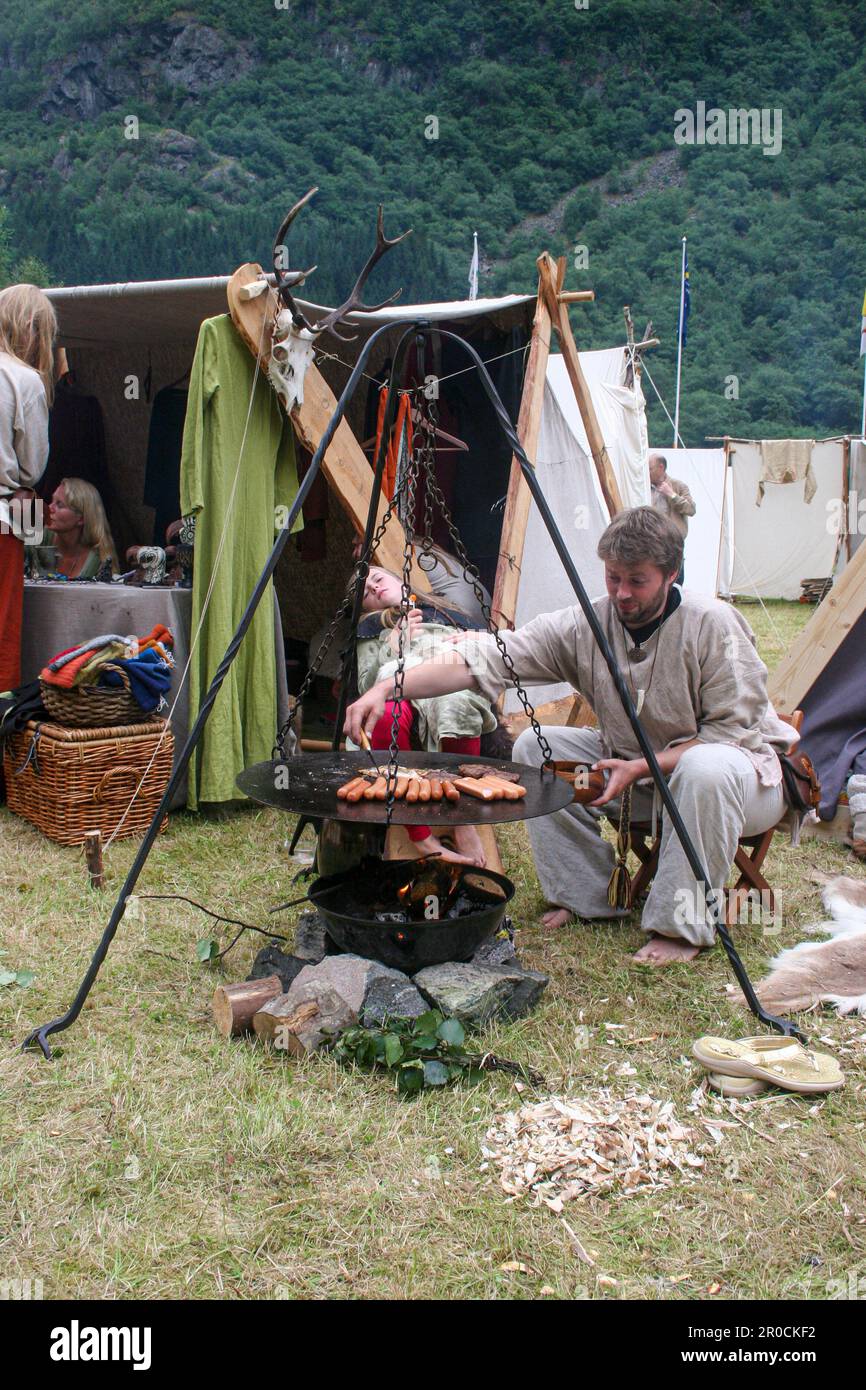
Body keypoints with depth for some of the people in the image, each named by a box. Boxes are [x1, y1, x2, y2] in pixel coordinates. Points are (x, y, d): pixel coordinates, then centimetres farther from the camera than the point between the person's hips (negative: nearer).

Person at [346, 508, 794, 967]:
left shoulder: (713, 625, -23)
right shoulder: (584, 626, -13)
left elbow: (733, 731, -20)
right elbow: (484, 659, -20)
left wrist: (643, 768, -28)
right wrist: (386, 688, -32)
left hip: (750, 776, -5)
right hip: (631, 763, 5)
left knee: (706, 769, -40)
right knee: (535, 747, -10)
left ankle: (682, 927, -21)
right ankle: (587, 897, 1)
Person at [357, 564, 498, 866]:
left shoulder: (450, 615, 37)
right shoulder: (372, 628, 31)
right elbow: (366, 685, 14)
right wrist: (397, 645, 2)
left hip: (459, 689, 1)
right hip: (404, 692, -1)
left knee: (456, 704, -40)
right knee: (387, 715, -40)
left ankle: (464, 823, -25)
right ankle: (420, 836, -30)